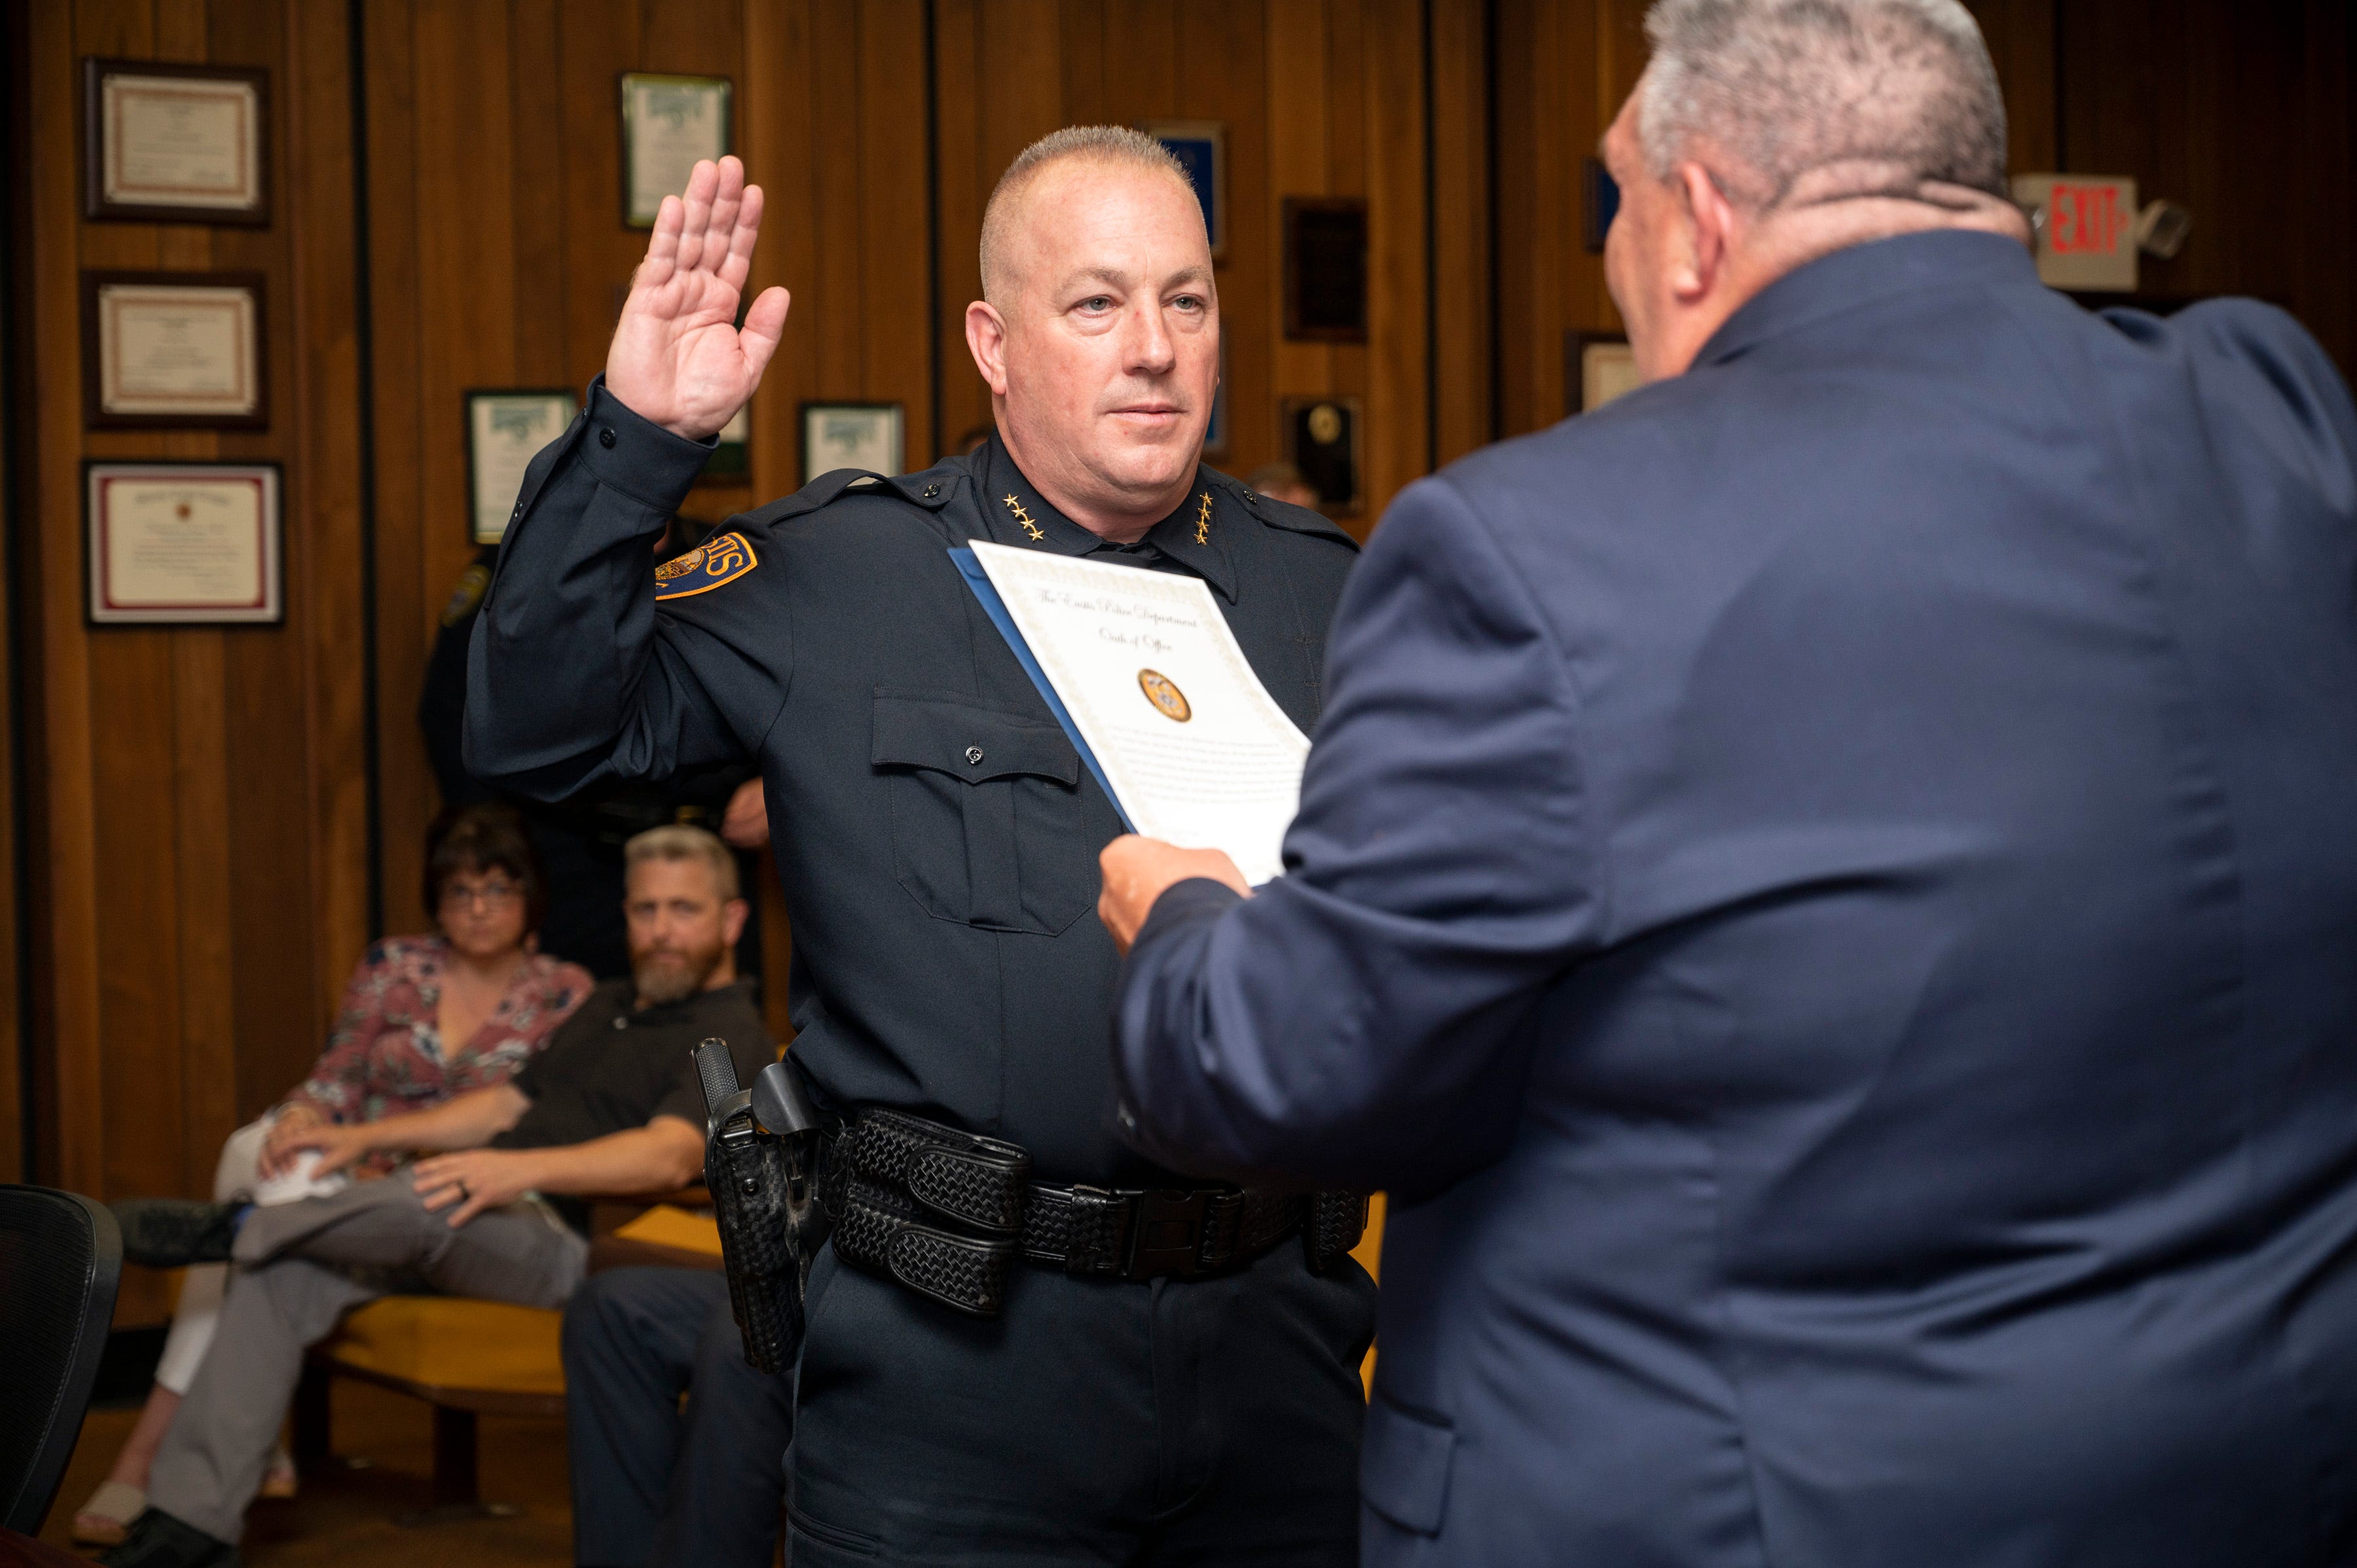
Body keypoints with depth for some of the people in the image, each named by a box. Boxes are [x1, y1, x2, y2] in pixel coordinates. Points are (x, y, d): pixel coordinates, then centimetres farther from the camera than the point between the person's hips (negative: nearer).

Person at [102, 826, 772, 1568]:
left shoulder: (727, 1036, -7)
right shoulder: (608, 1005, 25)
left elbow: (670, 1155, -25)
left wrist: (524, 1168, -39)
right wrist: (368, 1137, 18)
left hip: (566, 1242, -9)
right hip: (490, 1210, 9)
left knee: (433, 1200, -39)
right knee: (284, 1273, -11)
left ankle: (232, 1229, -14)